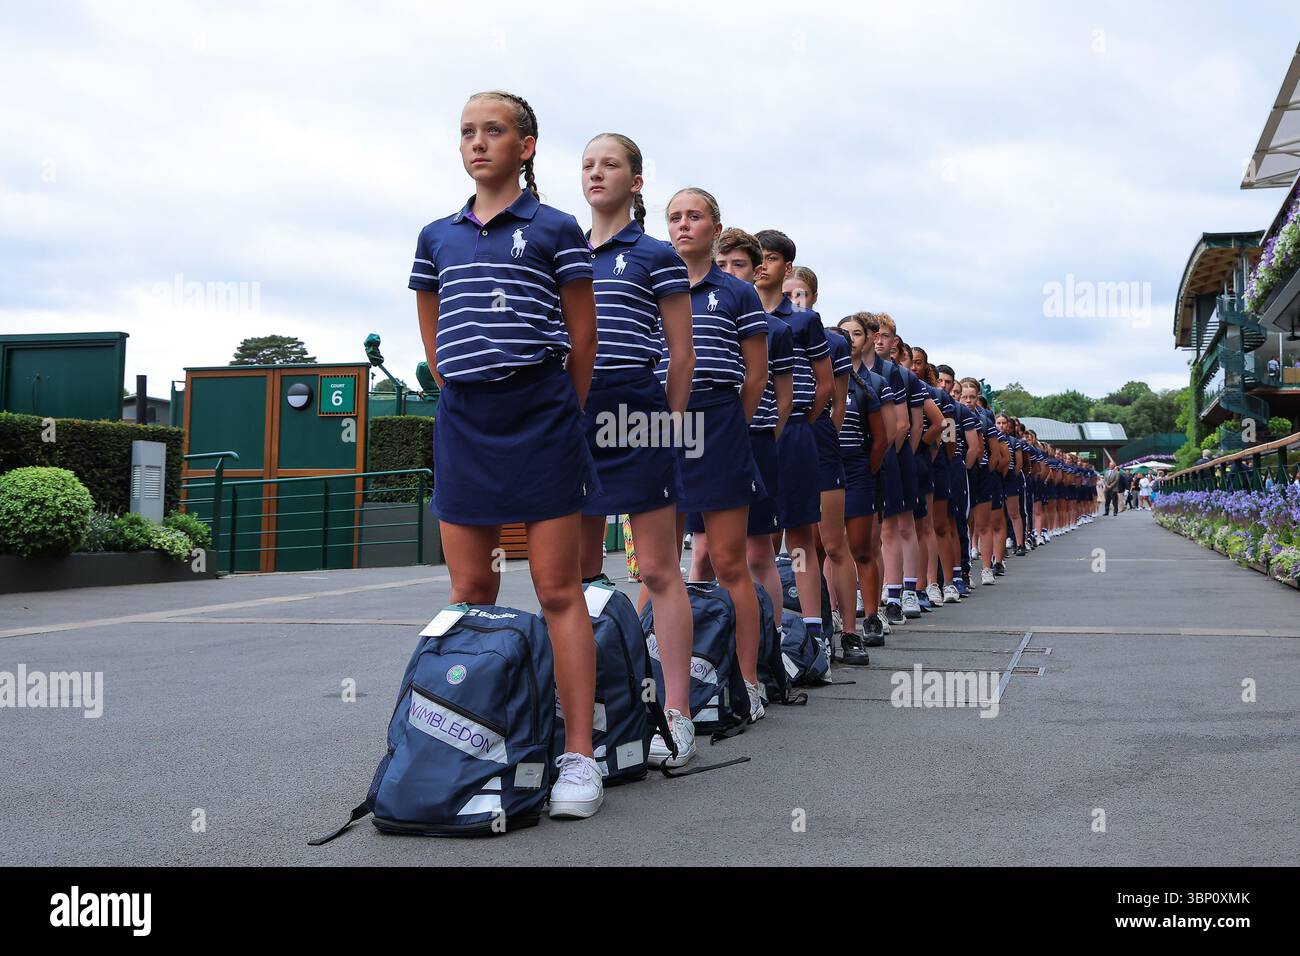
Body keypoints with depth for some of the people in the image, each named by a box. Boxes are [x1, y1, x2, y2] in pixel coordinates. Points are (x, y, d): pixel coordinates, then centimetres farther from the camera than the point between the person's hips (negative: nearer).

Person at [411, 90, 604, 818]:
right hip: (462, 421, 4)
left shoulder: (556, 230, 1)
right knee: (469, 593, 8)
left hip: (541, 413, -4)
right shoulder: (437, 237, 13)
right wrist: (467, 400, 13)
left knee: (559, 590, -4)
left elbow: (583, 339, 4)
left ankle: (579, 758, -2)